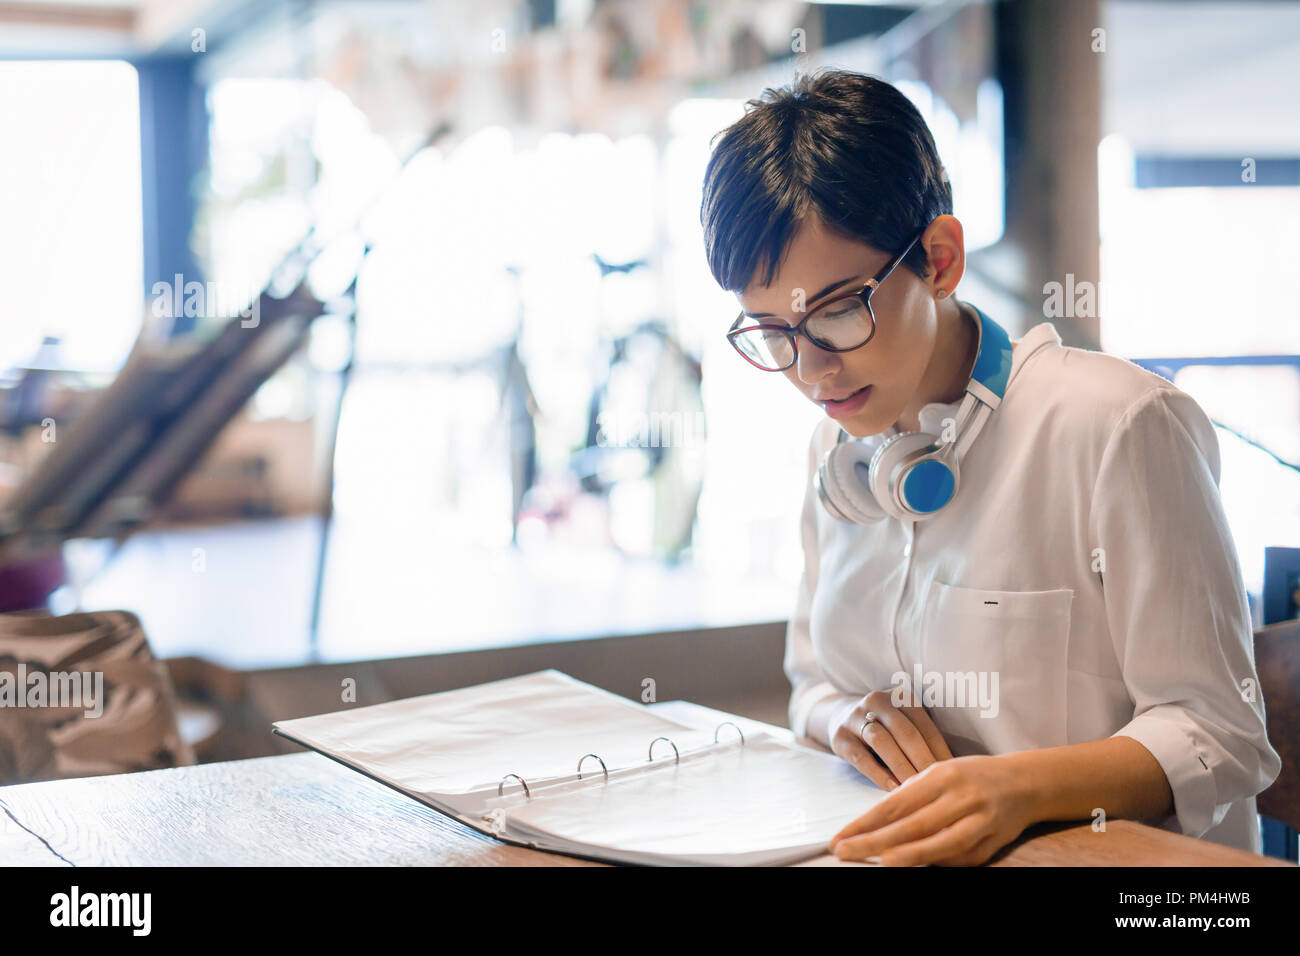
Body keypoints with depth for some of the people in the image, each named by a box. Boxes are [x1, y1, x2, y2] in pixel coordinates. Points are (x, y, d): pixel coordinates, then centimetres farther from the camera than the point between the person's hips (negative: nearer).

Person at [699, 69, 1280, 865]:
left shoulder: (1116, 427, -12)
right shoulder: (837, 456, 8)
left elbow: (1218, 738, -12)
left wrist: (1021, 786, -28)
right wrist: (847, 717, -6)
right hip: (900, 856, 5)